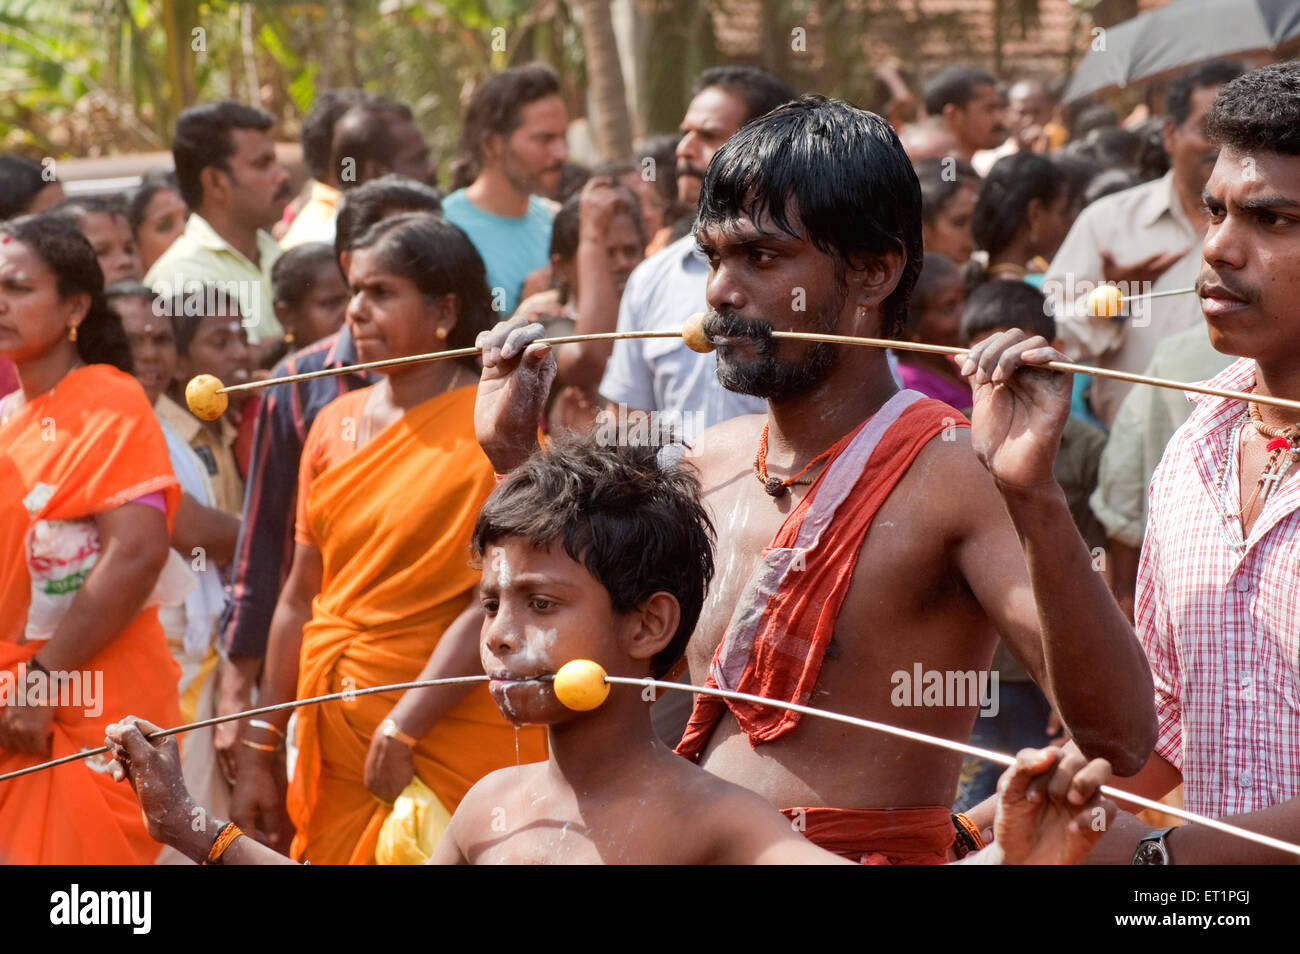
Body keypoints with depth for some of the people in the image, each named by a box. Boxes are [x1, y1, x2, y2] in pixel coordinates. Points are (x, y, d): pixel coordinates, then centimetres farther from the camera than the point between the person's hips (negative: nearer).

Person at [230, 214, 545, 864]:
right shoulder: (335, 425, 9)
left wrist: (402, 733, -19)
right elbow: (301, 598, 12)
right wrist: (261, 752, 9)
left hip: (453, 733, -5)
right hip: (335, 743, 6)